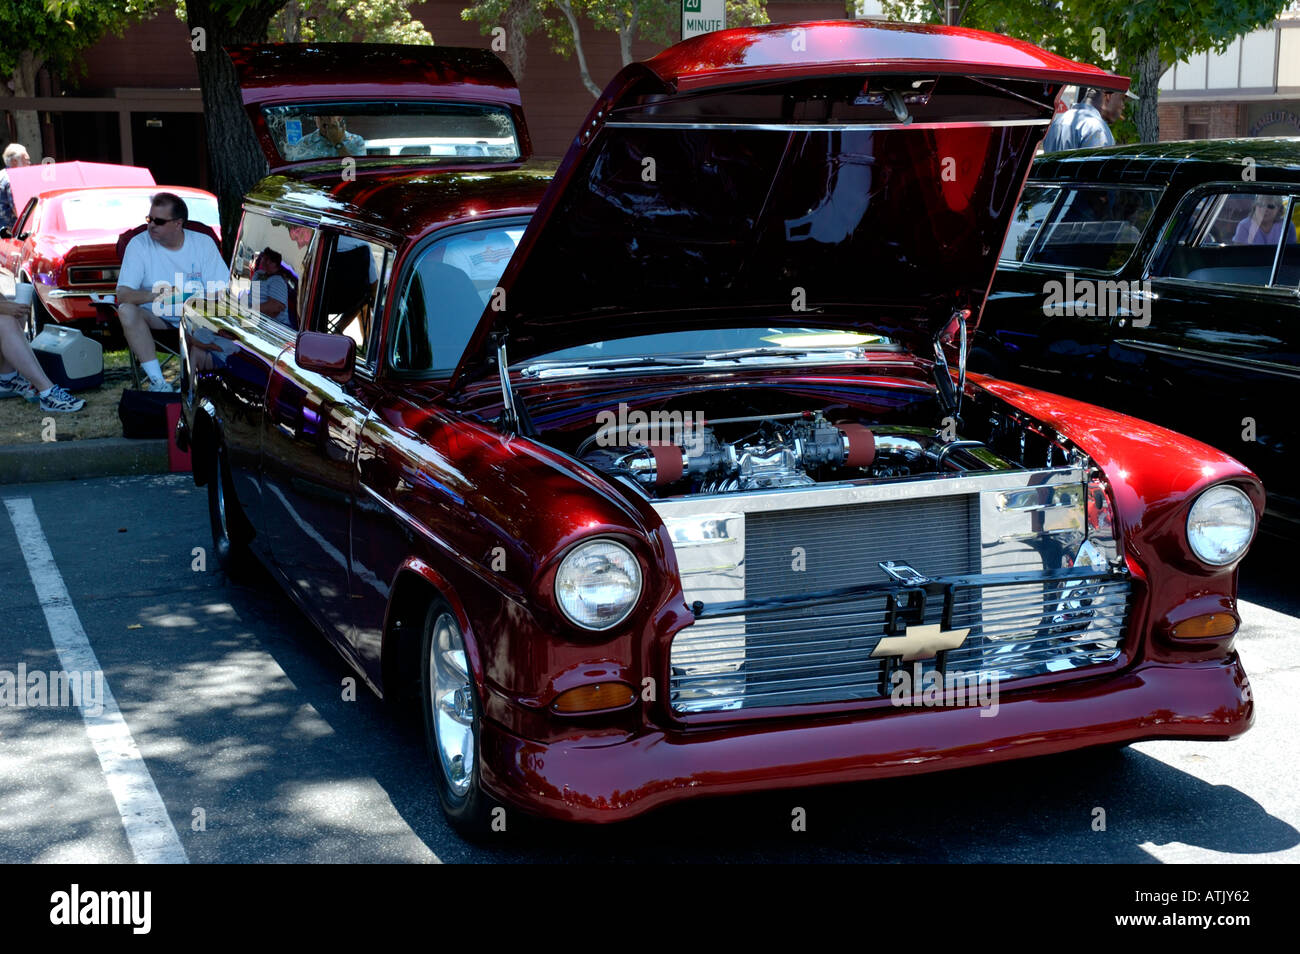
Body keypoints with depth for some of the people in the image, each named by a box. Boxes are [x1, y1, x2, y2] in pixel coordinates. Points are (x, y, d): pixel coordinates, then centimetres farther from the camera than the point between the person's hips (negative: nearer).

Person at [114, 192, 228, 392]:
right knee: (126, 310, -29)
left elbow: (223, 291, -7)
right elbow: (123, 294, -15)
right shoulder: (139, 245, -4)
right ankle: (157, 380, -34)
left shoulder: (203, 243, -1)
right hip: (156, 319, 0)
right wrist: (154, 295, -34)